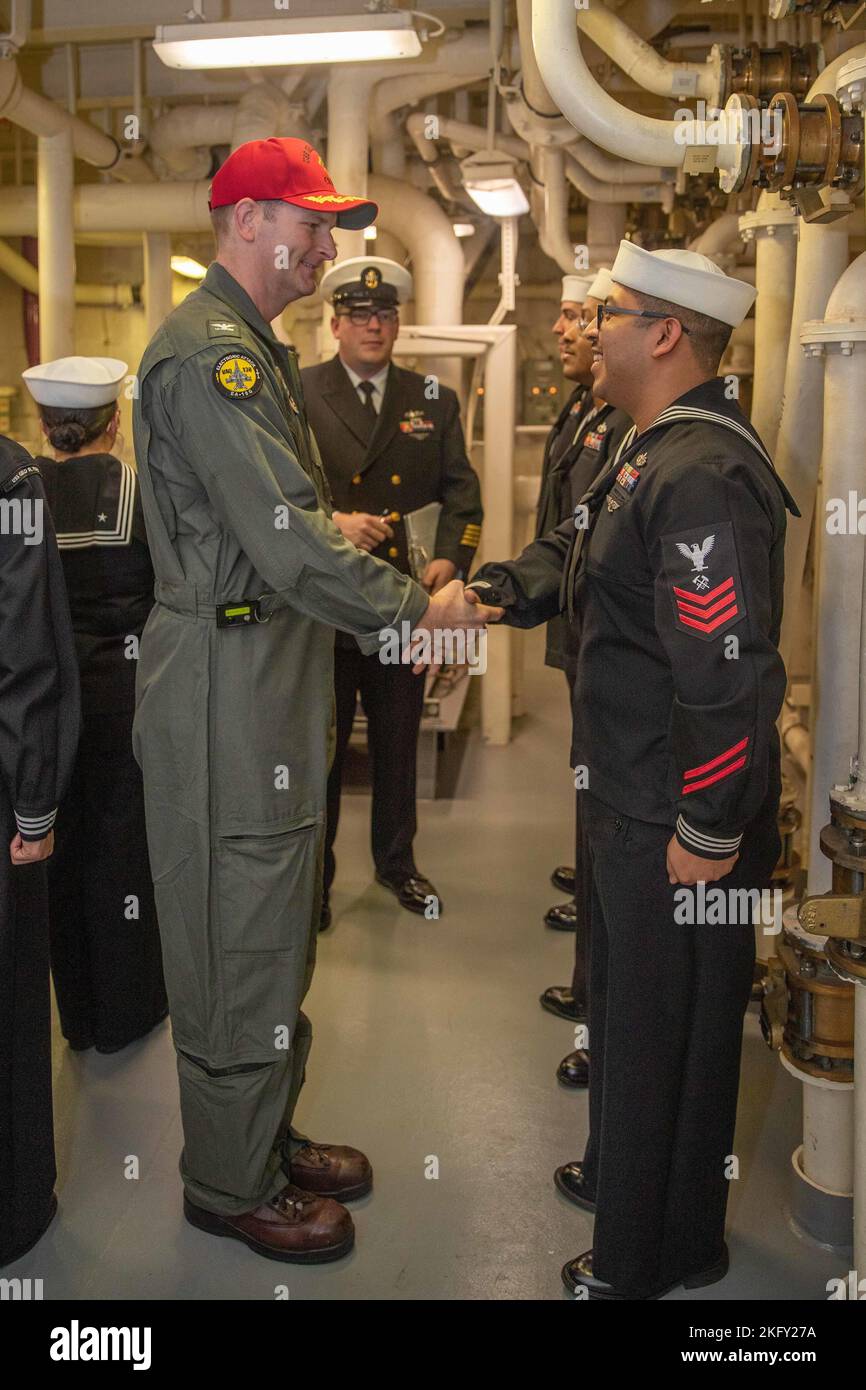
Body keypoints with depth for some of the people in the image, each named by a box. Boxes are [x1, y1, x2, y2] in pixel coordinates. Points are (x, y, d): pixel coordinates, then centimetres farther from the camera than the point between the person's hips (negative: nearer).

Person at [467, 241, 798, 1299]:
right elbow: (575, 556, 16)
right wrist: (495, 594, -3)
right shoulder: (649, 453, 11)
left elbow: (729, 673, -28)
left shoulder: (704, 476, -24)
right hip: (629, 798, 10)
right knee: (625, 995, 26)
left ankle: (656, 1256, 30)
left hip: (679, 822, -10)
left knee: (668, 1024, 8)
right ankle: (622, 1171, 49)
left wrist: (710, 833, -23)